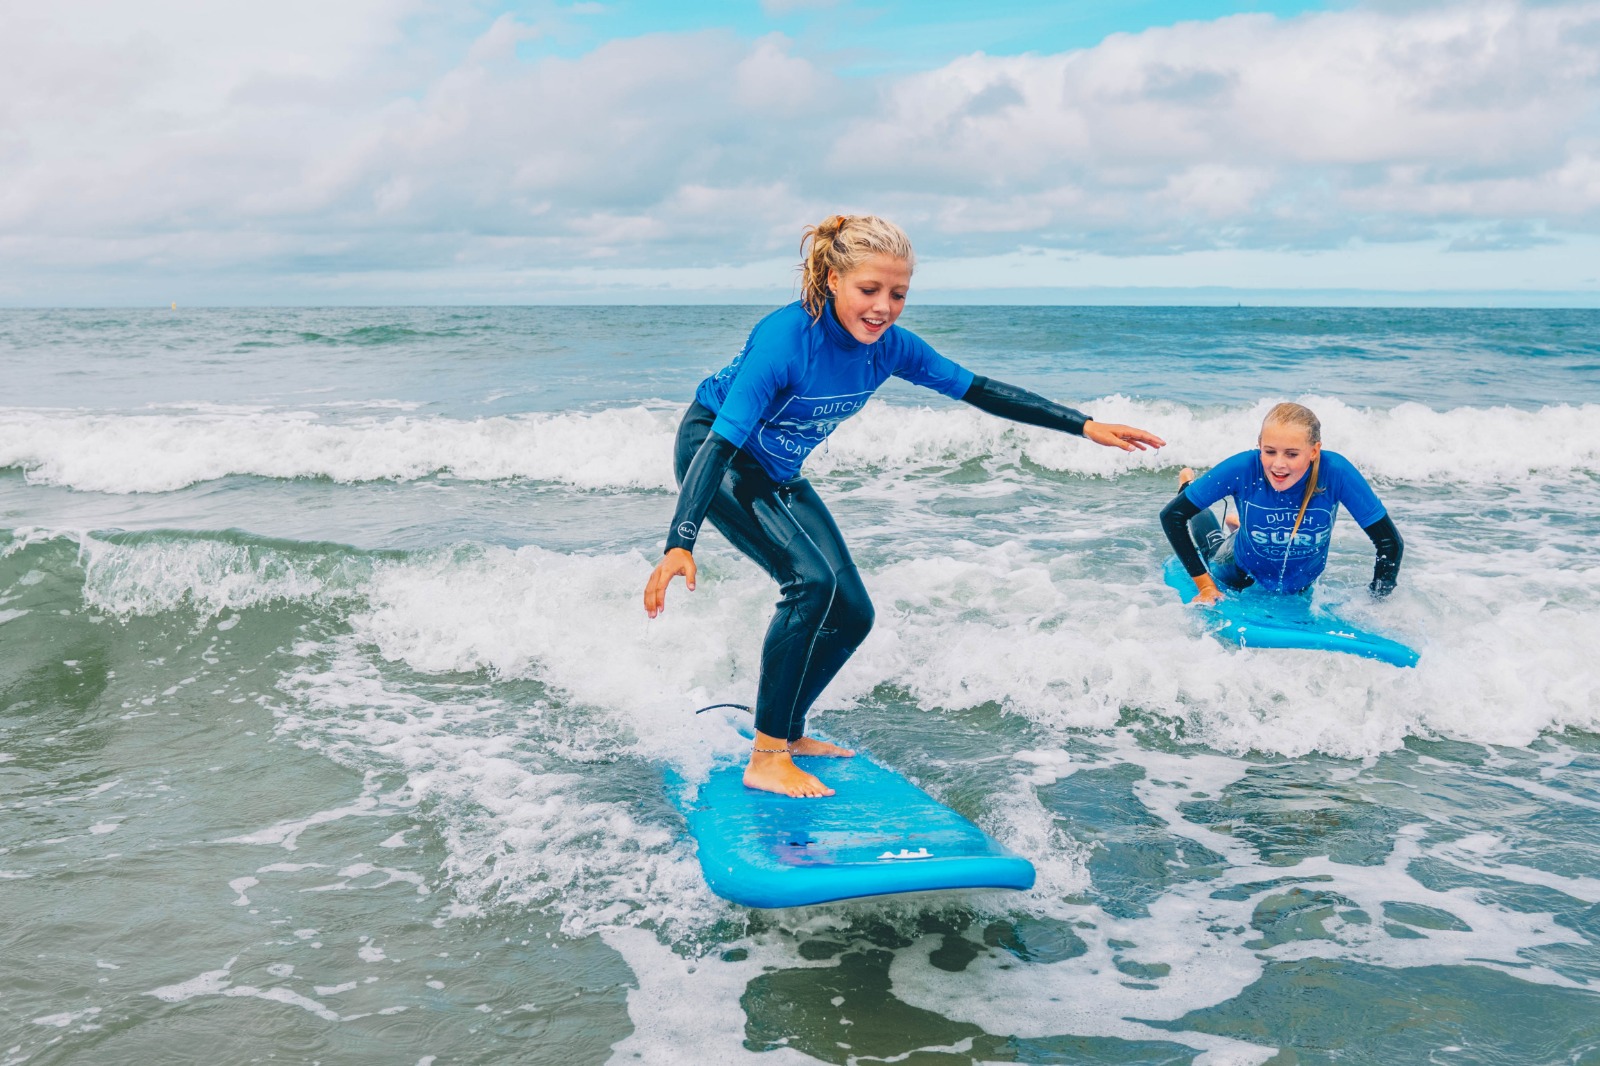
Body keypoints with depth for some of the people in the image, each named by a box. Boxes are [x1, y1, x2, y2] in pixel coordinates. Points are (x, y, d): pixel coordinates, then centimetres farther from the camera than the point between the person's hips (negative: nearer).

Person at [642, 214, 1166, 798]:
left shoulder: (889, 345, -13)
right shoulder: (786, 339, -33)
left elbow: (978, 390, -5)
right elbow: (722, 442, -37)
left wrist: (1086, 426, -7)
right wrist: (680, 544, -48)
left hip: (777, 475, 8)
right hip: (713, 452, -7)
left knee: (851, 614, 3)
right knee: (812, 580, -27)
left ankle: (786, 732, 24)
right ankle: (766, 760, -18)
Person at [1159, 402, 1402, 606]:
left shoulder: (1335, 472, -38)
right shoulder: (1243, 469, -37)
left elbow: (1390, 543, -29)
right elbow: (1171, 516, -28)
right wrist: (1205, 586, -26)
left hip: (1302, 585, 2)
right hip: (1240, 572, -2)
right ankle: (1188, 485, 48)